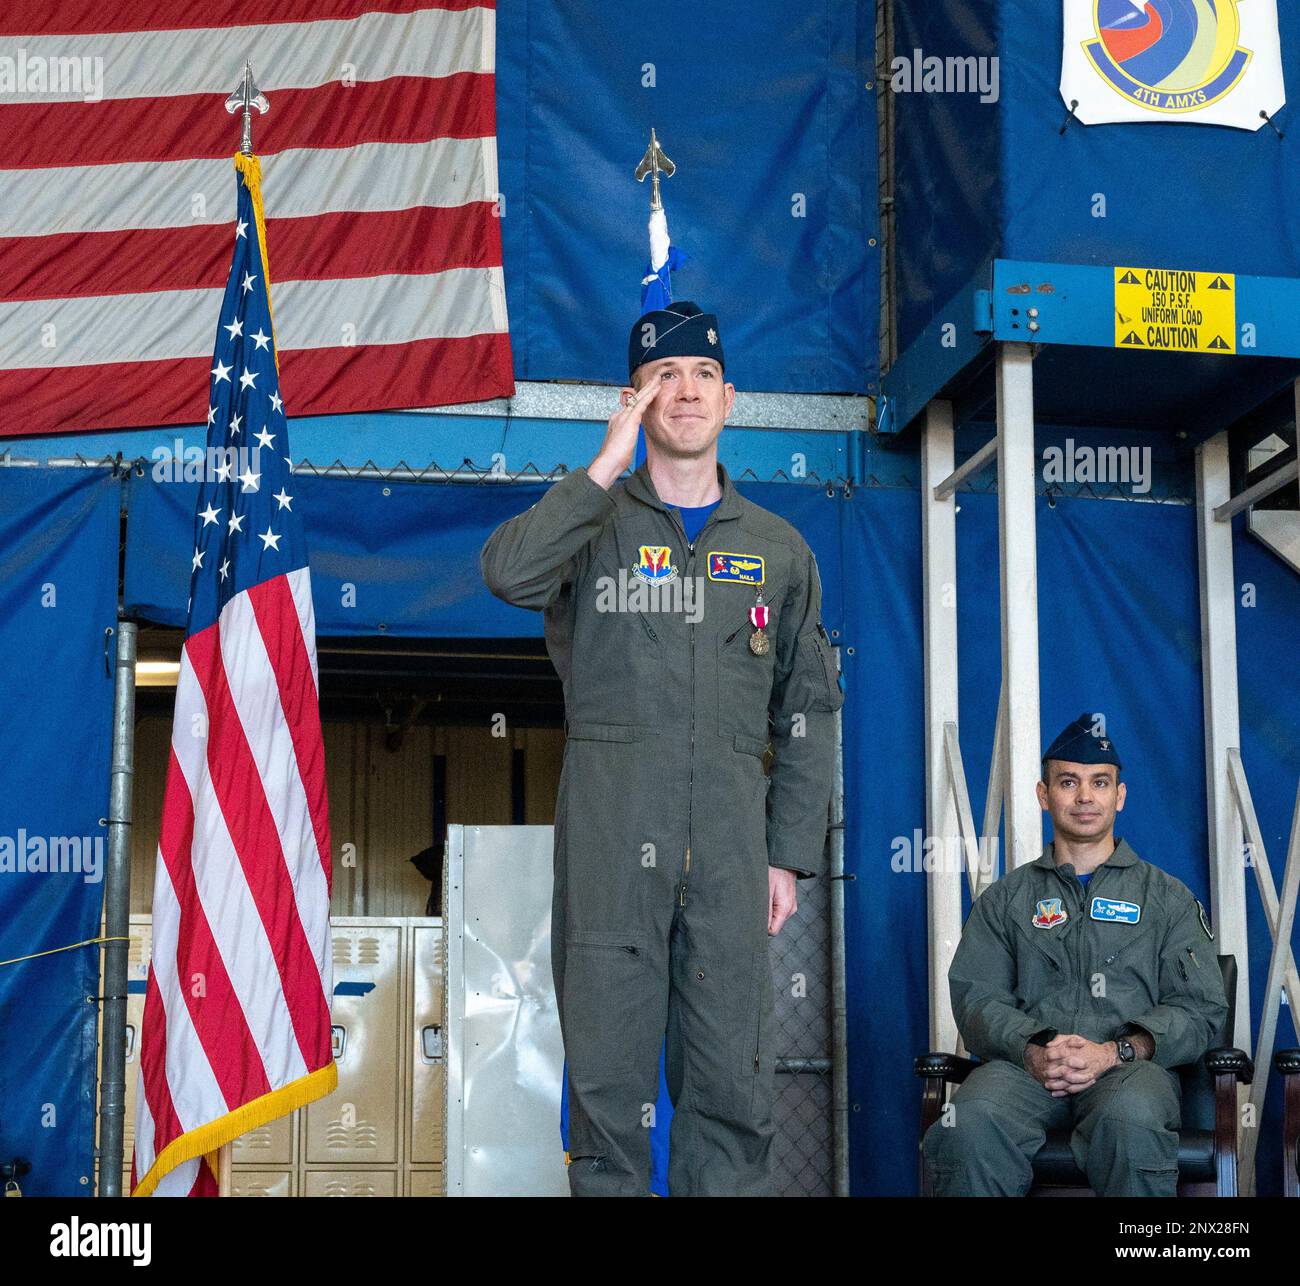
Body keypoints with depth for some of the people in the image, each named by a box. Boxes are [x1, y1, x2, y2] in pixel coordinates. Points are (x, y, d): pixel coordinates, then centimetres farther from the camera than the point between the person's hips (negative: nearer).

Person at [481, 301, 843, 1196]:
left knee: (735, 1081, 1)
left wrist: (790, 854, 6)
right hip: (610, 826, -2)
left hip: (731, 831, 2)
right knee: (608, 1070, 0)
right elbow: (507, 574, -14)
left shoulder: (778, 549, 15)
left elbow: (808, 712, 14)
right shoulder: (594, 525, 9)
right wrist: (608, 468, -10)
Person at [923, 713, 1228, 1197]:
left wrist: (1113, 1052, -10)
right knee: (971, 1122, -34)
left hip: (1131, 1064, 0)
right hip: (1025, 1062, 1)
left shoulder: (1168, 897, 19)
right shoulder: (1005, 898, 22)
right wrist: (1034, 1052, -13)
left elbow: (1200, 1008, 8)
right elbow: (975, 997, 9)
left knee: (1131, 1119, -38)